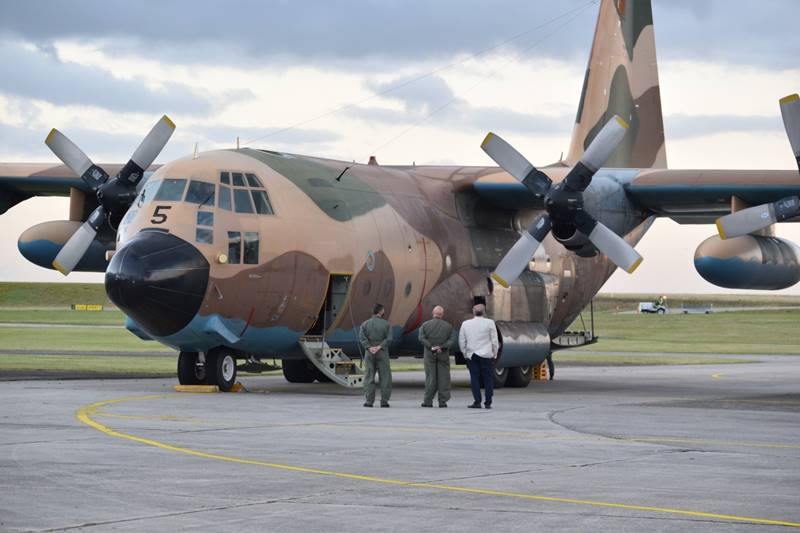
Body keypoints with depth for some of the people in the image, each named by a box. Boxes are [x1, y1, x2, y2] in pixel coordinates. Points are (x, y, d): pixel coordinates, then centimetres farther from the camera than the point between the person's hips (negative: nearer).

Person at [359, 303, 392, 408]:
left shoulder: (365, 324, 4)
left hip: (369, 353, 1)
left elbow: (362, 337, -9)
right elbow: (389, 338, -11)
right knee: (385, 377, 4)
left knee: (369, 377, 4)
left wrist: (369, 348, -13)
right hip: (382, 353, -1)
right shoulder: (386, 324, 0)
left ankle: (369, 401, -1)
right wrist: (379, 347, -13)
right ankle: (384, 401, 0)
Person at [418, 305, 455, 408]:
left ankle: (428, 401, 0)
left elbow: (422, 338, -9)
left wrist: (431, 347, -12)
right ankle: (442, 401, 2)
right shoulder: (448, 326, 2)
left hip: (430, 354, 0)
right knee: (443, 378, 4)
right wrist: (442, 347, -13)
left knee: (430, 377, 2)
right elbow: (451, 341, -6)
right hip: (443, 355, 0)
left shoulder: (425, 325, 1)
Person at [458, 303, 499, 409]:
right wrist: (494, 354, 11)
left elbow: (461, 342, 9)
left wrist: (465, 354, 19)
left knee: (474, 378, 3)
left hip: (471, 356, 2)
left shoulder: (465, 324, 5)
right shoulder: (489, 323, -3)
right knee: (488, 378, 3)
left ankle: (477, 402, -4)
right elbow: (494, 341, 0)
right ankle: (488, 403, 1)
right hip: (486, 355, -2)